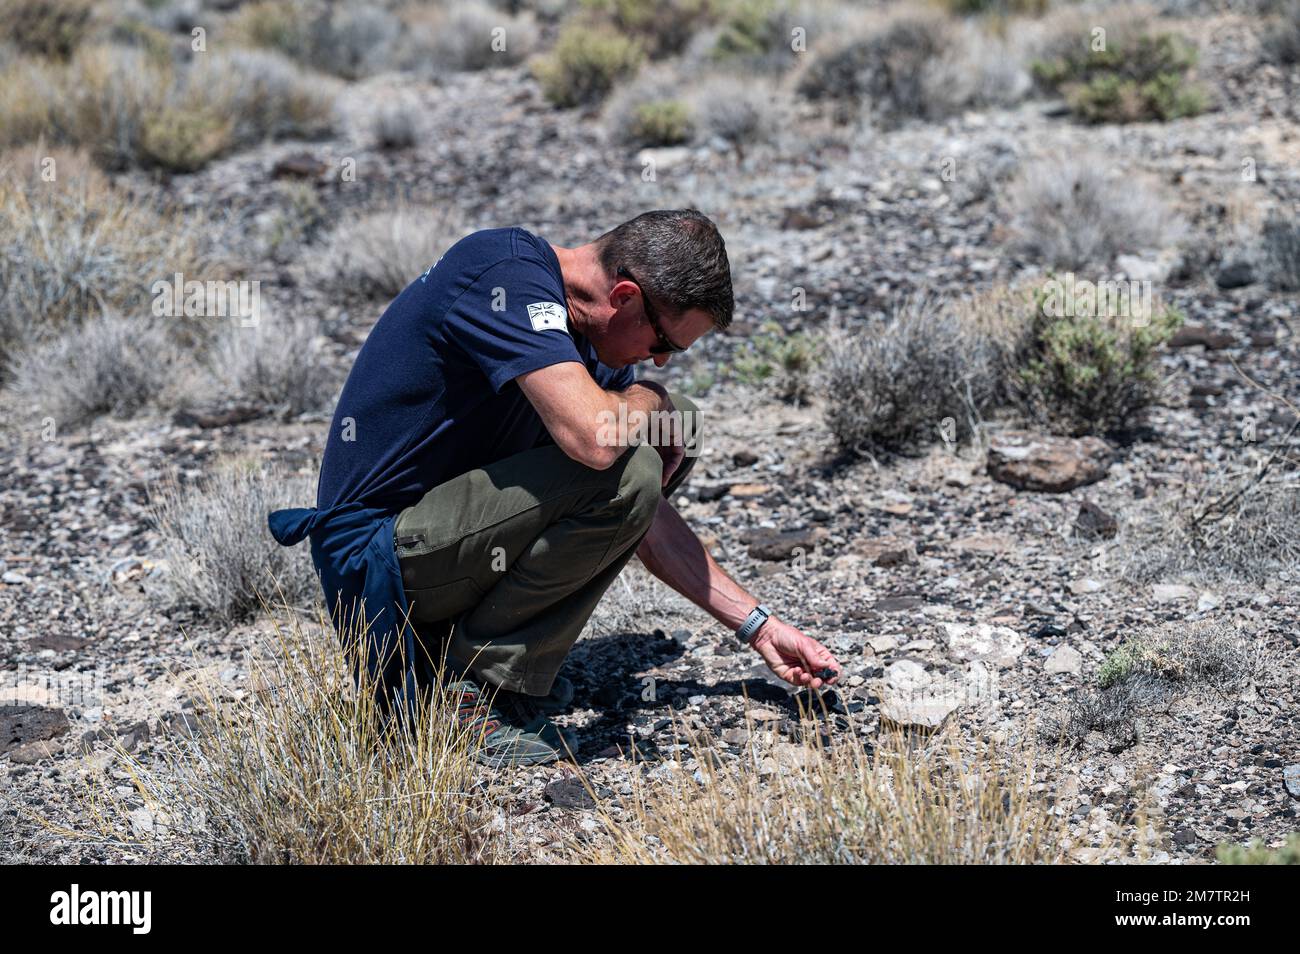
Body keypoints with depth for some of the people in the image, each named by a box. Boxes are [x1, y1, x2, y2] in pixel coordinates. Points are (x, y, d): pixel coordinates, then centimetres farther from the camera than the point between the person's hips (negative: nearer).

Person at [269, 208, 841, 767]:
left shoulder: (595, 341, 6)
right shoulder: (508, 270, -21)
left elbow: (647, 519, 11)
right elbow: (592, 438, -35)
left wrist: (758, 626, 8)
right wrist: (646, 401, -12)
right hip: (377, 555, -9)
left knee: (673, 431, 12)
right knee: (623, 473, -25)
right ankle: (470, 687, -11)